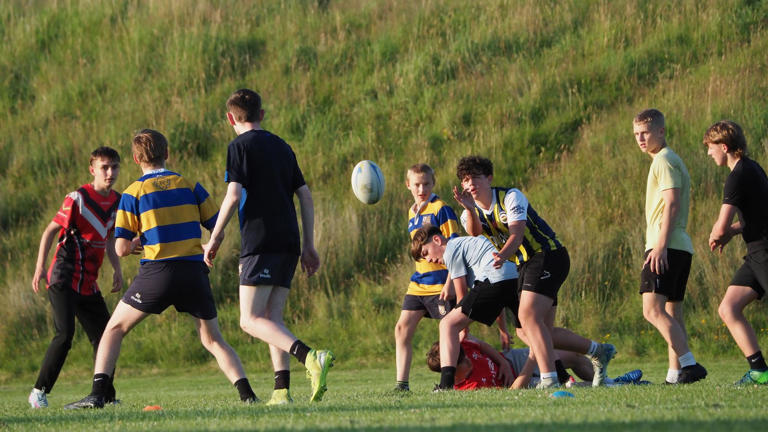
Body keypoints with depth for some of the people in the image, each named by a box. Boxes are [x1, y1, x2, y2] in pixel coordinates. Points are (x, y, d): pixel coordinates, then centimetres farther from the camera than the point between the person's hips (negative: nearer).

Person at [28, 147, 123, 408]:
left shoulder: (117, 202, 8)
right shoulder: (78, 199, -11)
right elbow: (50, 231, -7)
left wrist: (117, 270, 14)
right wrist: (40, 267, -14)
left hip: (88, 284, 7)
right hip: (64, 278, -7)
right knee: (65, 333, -18)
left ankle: (105, 396, 14)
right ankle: (39, 392, -9)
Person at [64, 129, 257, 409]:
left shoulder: (133, 193, 2)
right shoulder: (190, 186, 9)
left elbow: (121, 249, -2)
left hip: (157, 272, -2)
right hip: (194, 271, 2)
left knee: (114, 330, 12)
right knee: (213, 341, 13)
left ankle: (97, 394, -2)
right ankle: (246, 393, -6)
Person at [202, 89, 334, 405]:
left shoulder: (240, 146, -2)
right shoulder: (281, 147, 18)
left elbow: (234, 195, -13)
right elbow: (305, 195, 16)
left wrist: (215, 238, -3)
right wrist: (309, 246, 18)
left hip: (260, 244, -7)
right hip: (289, 243, 7)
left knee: (250, 321, -9)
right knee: (271, 319, 11)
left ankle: (310, 356, -30)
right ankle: (282, 391, -1)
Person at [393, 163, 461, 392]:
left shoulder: (441, 209, -9)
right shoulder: (412, 212, 14)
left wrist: (450, 282, -19)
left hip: (440, 282, -8)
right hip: (418, 283, 8)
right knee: (402, 328, 2)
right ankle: (402, 383, 4)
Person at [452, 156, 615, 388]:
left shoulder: (511, 197, -10)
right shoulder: (470, 213, 8)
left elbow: (517, 234, -23)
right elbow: (476, 236, -14)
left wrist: (502, 255, -43)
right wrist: (469, 210, -31)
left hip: (548, 255, -8)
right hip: (526, 265, 8)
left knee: (528, 317, -24)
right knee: (526, 332, 4)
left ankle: (550, 378, -28)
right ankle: (598, 351, 14)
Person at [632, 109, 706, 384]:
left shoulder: (664, 161, -8)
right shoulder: (672, 160, 23)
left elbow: (671, 204, -18)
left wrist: (660, 245, -24)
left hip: (666, 248, -11)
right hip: (681, 247, 11)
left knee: (653, 309, -17)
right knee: (671, 311, 10)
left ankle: (689, 364, -27)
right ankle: (676, 374, 8)